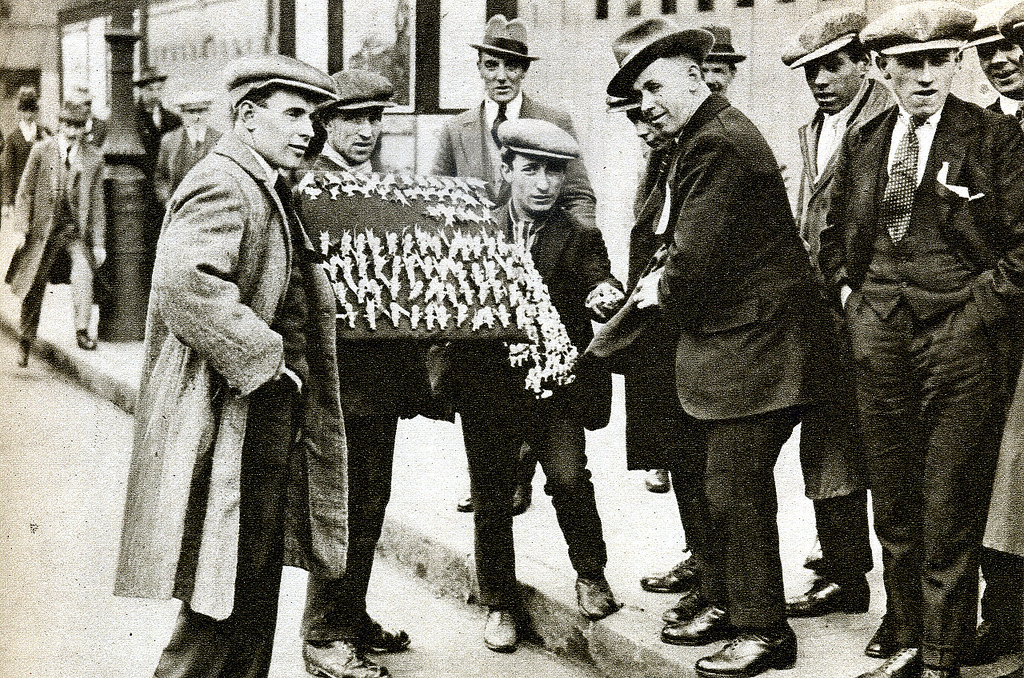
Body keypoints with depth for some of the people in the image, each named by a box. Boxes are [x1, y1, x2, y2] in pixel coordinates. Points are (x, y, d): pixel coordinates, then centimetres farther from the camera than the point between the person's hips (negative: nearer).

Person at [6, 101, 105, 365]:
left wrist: (98, 243, 5)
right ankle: (26, 343, 22)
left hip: (77, 230, 0)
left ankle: (82, 330, -18)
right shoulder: (41, 150, -1)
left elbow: (97, 201, 7)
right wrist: (22, 229, -3)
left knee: (83, 271, -26)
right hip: (44, 230, 0)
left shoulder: (93, 157, 3)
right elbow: (25, 191, 3)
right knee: (35, 288, 7)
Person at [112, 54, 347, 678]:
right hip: (227, 423, -10)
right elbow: (185, 282, -32)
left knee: (255, 588, 17)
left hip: (265, 422, 11)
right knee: (224, 599, -4)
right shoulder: (222, 186, -16)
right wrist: (265, 360, -24)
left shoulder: (266, 189, 18)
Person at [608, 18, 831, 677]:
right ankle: (722, 601, 31)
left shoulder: (721, 142, -19)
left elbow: (696, 259, -21)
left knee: (735, 493, -4)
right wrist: (663, 282, 4)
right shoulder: (695, 140, 14)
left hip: (754, 346, -10)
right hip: (718, 340, 10)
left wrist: (664, 293, -3)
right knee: (698, 479, 16)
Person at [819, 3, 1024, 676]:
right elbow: (836, 235, 23)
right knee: (894, 514, 13)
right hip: (880, 346, 5)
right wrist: (849, 293, 10)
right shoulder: (861, 142, 11)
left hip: (961, 349, -4)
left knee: (949, 522, 2)